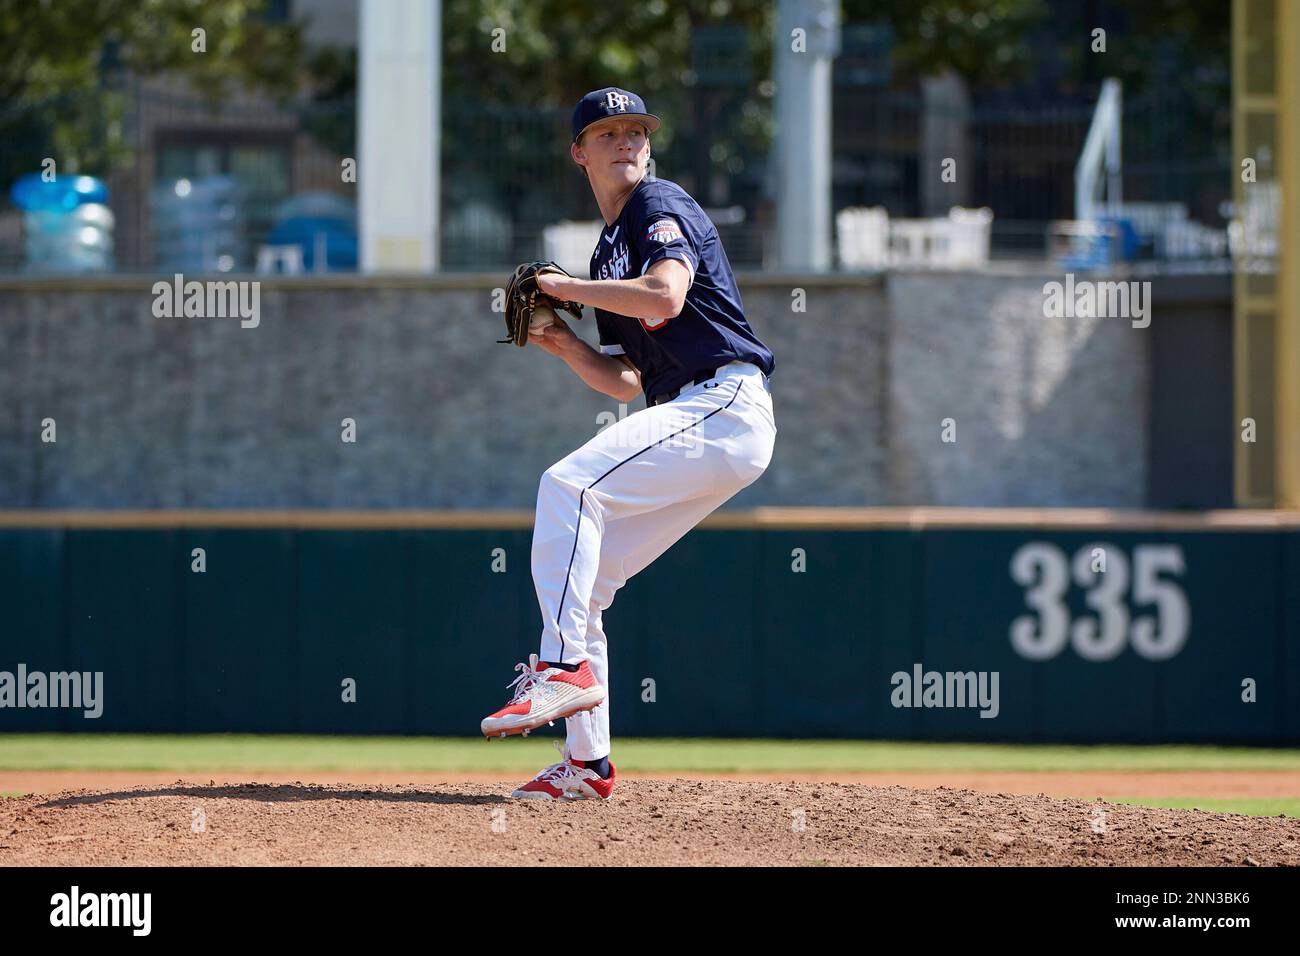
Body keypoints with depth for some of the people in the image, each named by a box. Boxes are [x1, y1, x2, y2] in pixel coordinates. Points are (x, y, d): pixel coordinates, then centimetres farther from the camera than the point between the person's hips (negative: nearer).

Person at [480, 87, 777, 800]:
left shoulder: (660, 206, -1)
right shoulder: (609, 250, 24)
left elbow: (666, 293, -22)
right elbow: (625, 382, 22)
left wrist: (566, 287, -11)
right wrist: (560, 342, 7)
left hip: (726, 406, -9)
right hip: (692, 420, 9)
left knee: (570, 484, -26)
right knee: (579, 578, 6)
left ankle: (565, 663, -30)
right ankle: (587, 763, 8)